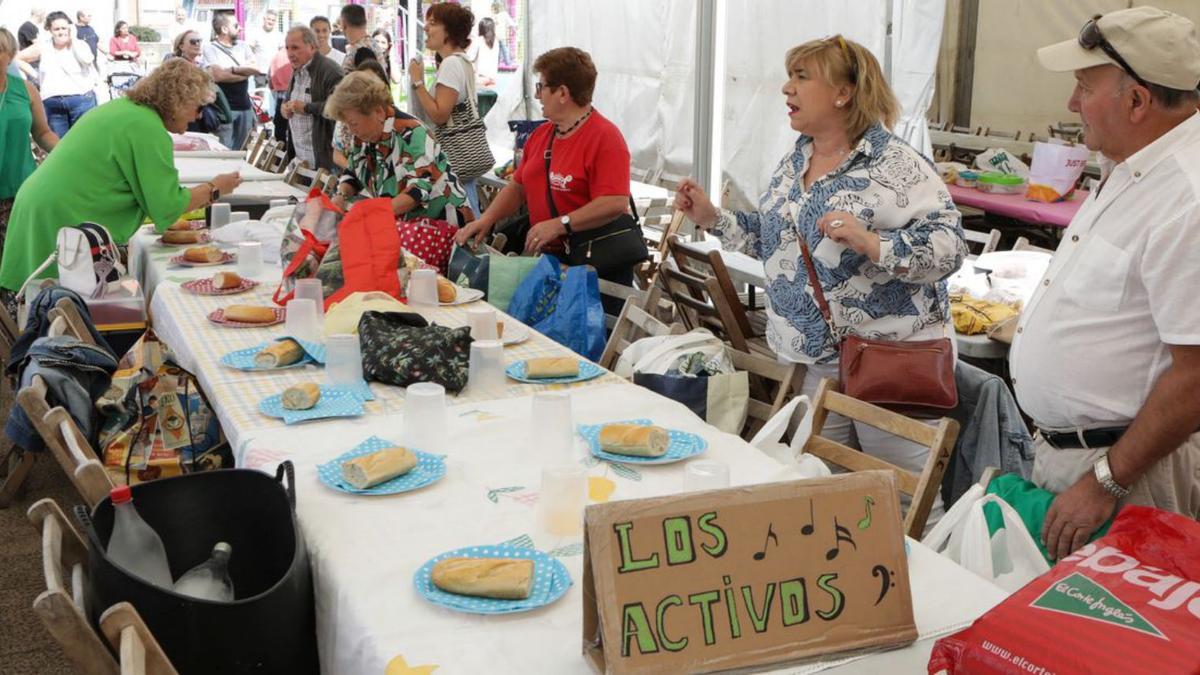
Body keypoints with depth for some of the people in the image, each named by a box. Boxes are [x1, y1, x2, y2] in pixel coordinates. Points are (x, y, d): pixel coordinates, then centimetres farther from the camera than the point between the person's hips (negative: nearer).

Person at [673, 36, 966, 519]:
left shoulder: (896, 166, -14)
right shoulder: (793, 163, 10)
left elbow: (949, 245, -19)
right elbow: (773, 239, 20)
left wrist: (869, 242, -32)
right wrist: (713, 219, 9)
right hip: (814, 359, 8)